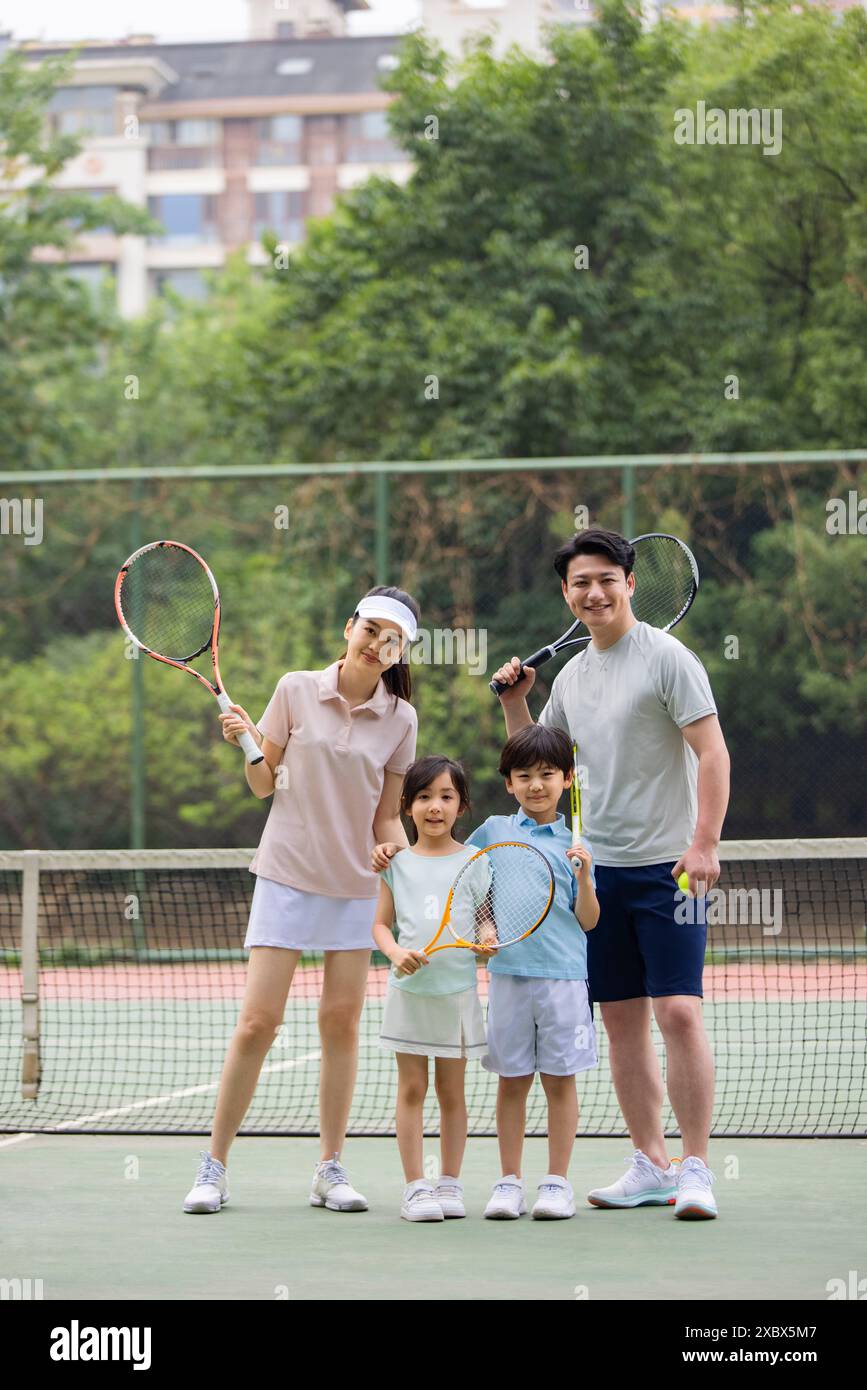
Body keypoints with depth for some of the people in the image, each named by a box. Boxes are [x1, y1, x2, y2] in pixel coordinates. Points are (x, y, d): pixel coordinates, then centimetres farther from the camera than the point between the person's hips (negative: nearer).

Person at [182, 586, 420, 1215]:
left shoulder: (400, 719, 2)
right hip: (288, 874, -2)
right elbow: (264, 785, 6)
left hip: (357, 884, 2)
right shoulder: (297, 690, -2)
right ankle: (215, 1166, 2)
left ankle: (331, 1169, 10)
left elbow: (386, 819, 7)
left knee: (341, 1022, 1)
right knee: (258, 1022, -6)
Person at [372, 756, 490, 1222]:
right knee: (411, 1088, 0)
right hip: (410, 991, 0)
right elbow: (381, 925, 6)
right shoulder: (398, 863, 4)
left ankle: (449, 1183, 13)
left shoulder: (474, 862, 2)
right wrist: (396, 953, -13)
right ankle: (415, 1187, 4)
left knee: (451, 1090, 6)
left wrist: (487, 942, -14)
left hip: (458, 990, 0)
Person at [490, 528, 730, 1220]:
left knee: (679, 1013, -12)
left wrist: (704, 843, -19)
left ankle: (696, 1169, -8)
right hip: (601, 870, 7)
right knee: (622, 1020, 7)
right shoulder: (572, 676, 14)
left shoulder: (667, 657, -7)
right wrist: (514, 702, 11)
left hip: (667, 866, -7)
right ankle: (651, 1165, 14)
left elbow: (713, 753, -11)